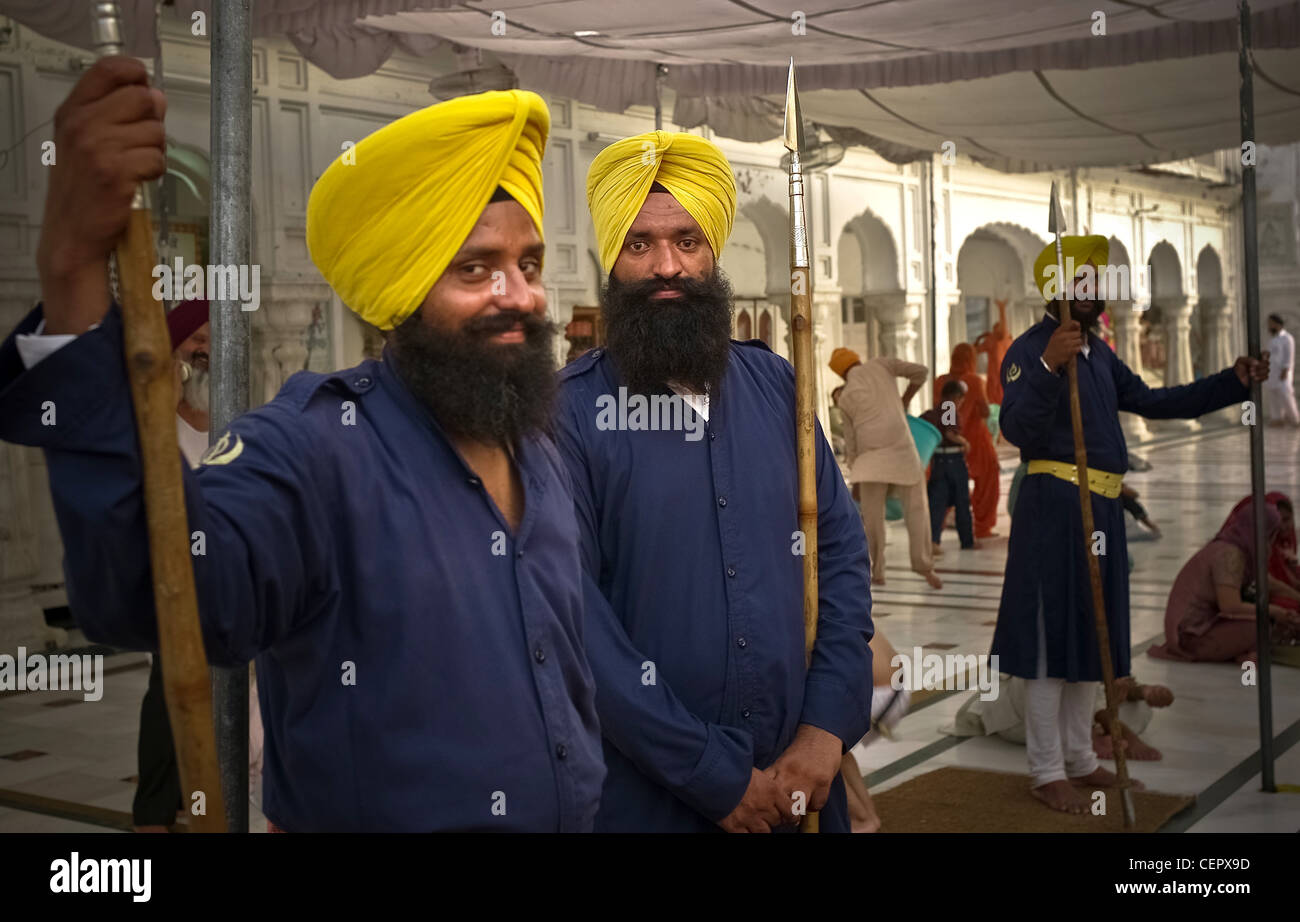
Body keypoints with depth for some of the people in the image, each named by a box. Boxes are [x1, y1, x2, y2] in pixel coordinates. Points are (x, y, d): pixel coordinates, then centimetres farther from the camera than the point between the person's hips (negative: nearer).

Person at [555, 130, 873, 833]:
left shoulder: (774, 384, 4)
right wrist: (713, 776, -15)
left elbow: (840, 547, 4)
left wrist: (829, 723, -7)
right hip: (646, 795, -4)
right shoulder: (570, 411, -10)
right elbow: (575, 614, -15)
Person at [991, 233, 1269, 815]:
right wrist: (1049, 366, -38)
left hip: (1100, 510, 9)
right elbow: (1018, 430, -24)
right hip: (1054, 507, -9)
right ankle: (1046, 773, 8)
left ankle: (1079, 759, 28)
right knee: (1052, 641, -2)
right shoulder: (1030, 349, -11)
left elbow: (1151, 402, 19)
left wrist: (1232, 382, 14)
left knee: (1087, 636, 16)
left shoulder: (1097, 352, 17)